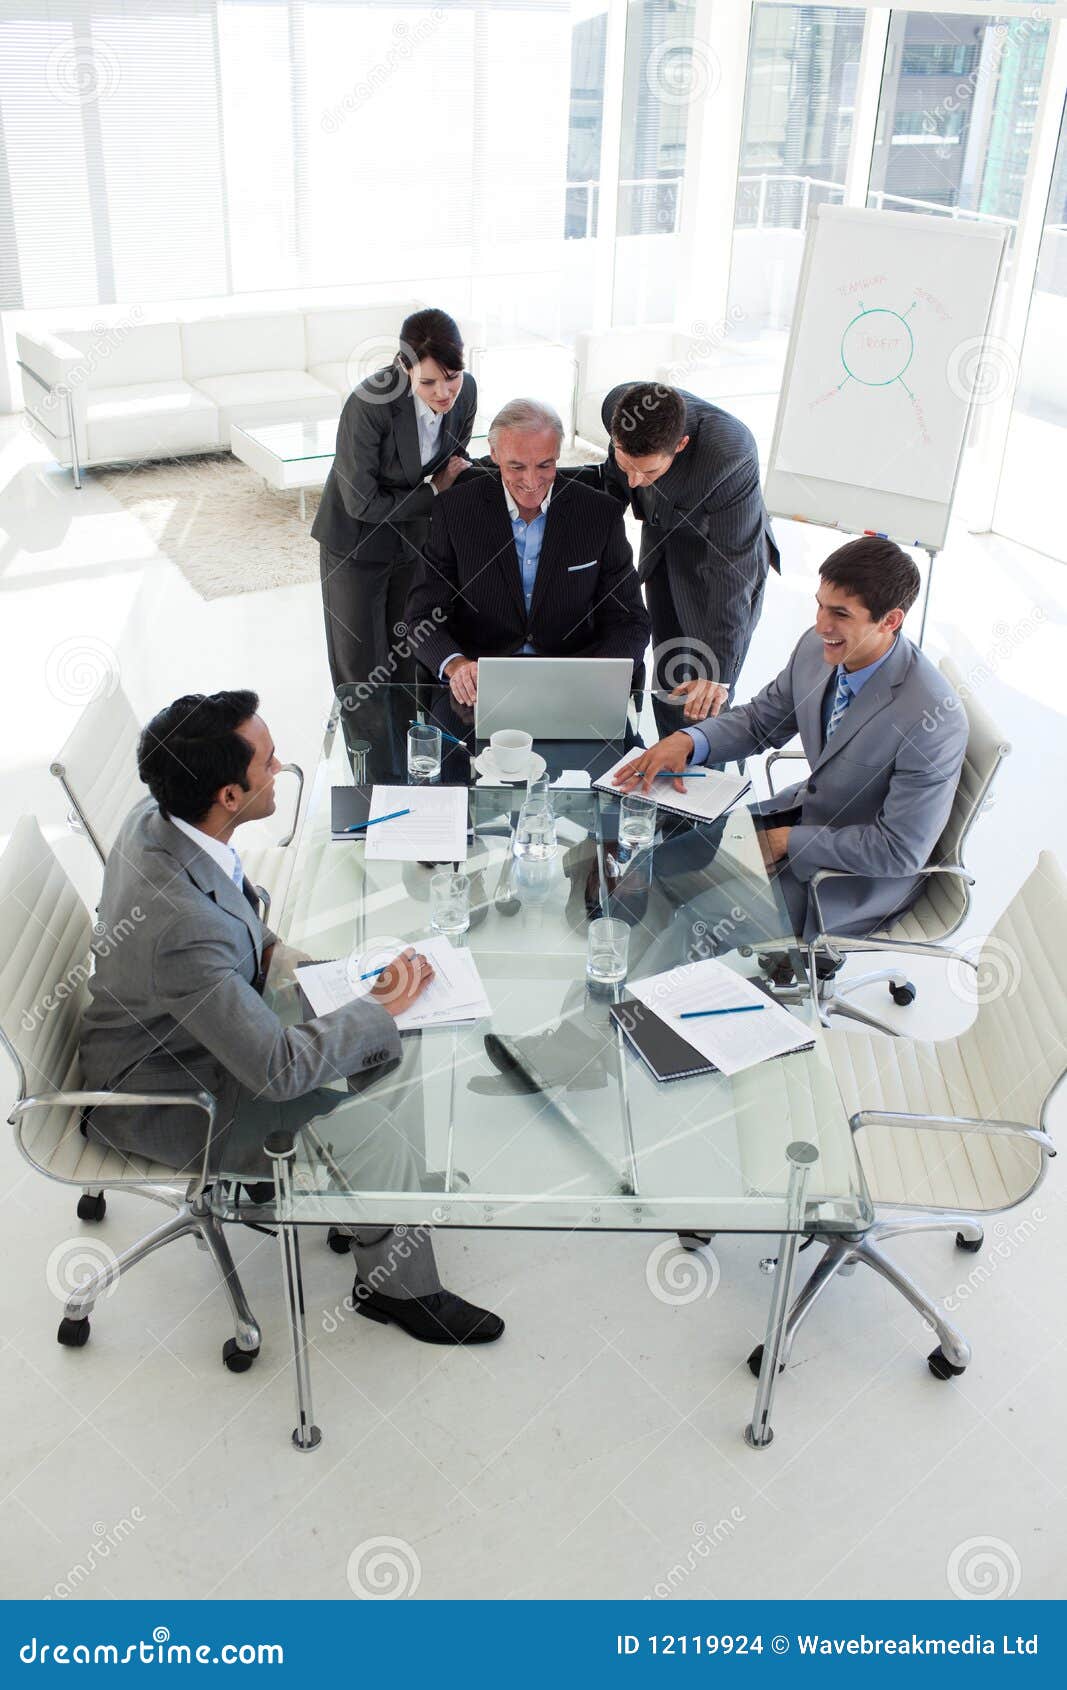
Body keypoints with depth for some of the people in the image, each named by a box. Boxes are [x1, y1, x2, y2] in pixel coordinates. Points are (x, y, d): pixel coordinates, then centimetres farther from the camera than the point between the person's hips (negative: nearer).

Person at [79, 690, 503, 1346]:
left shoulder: (155, 818, -14)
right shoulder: (181, 927, -42)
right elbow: (277, 1070, -34)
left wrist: (266, 947, -3)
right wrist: (382, 1006, -21)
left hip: (204, 1021, 9)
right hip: (160, 1096, -8)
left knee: (381, 1047, 6)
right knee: (382, 1141, -11)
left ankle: (411, 1182, 29)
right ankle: (398, 1287, 17)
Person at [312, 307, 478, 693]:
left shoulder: (465, 390, -15)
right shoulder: (368, 404, -31)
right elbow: (362, 502, -25)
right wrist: (433, 493, -18)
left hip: (415, 540, 5)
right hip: (358, 540, -4)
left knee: (410, 662, 17)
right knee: (360, 669, 6)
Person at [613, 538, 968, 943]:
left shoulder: (934, 717, -31)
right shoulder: (816, 648, -10)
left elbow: (901, 850, -25)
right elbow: (759, 720, 6)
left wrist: (787, 842, -22)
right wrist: (686, 740, -14)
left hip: (865, 875, -7)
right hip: (809, 809, 7)